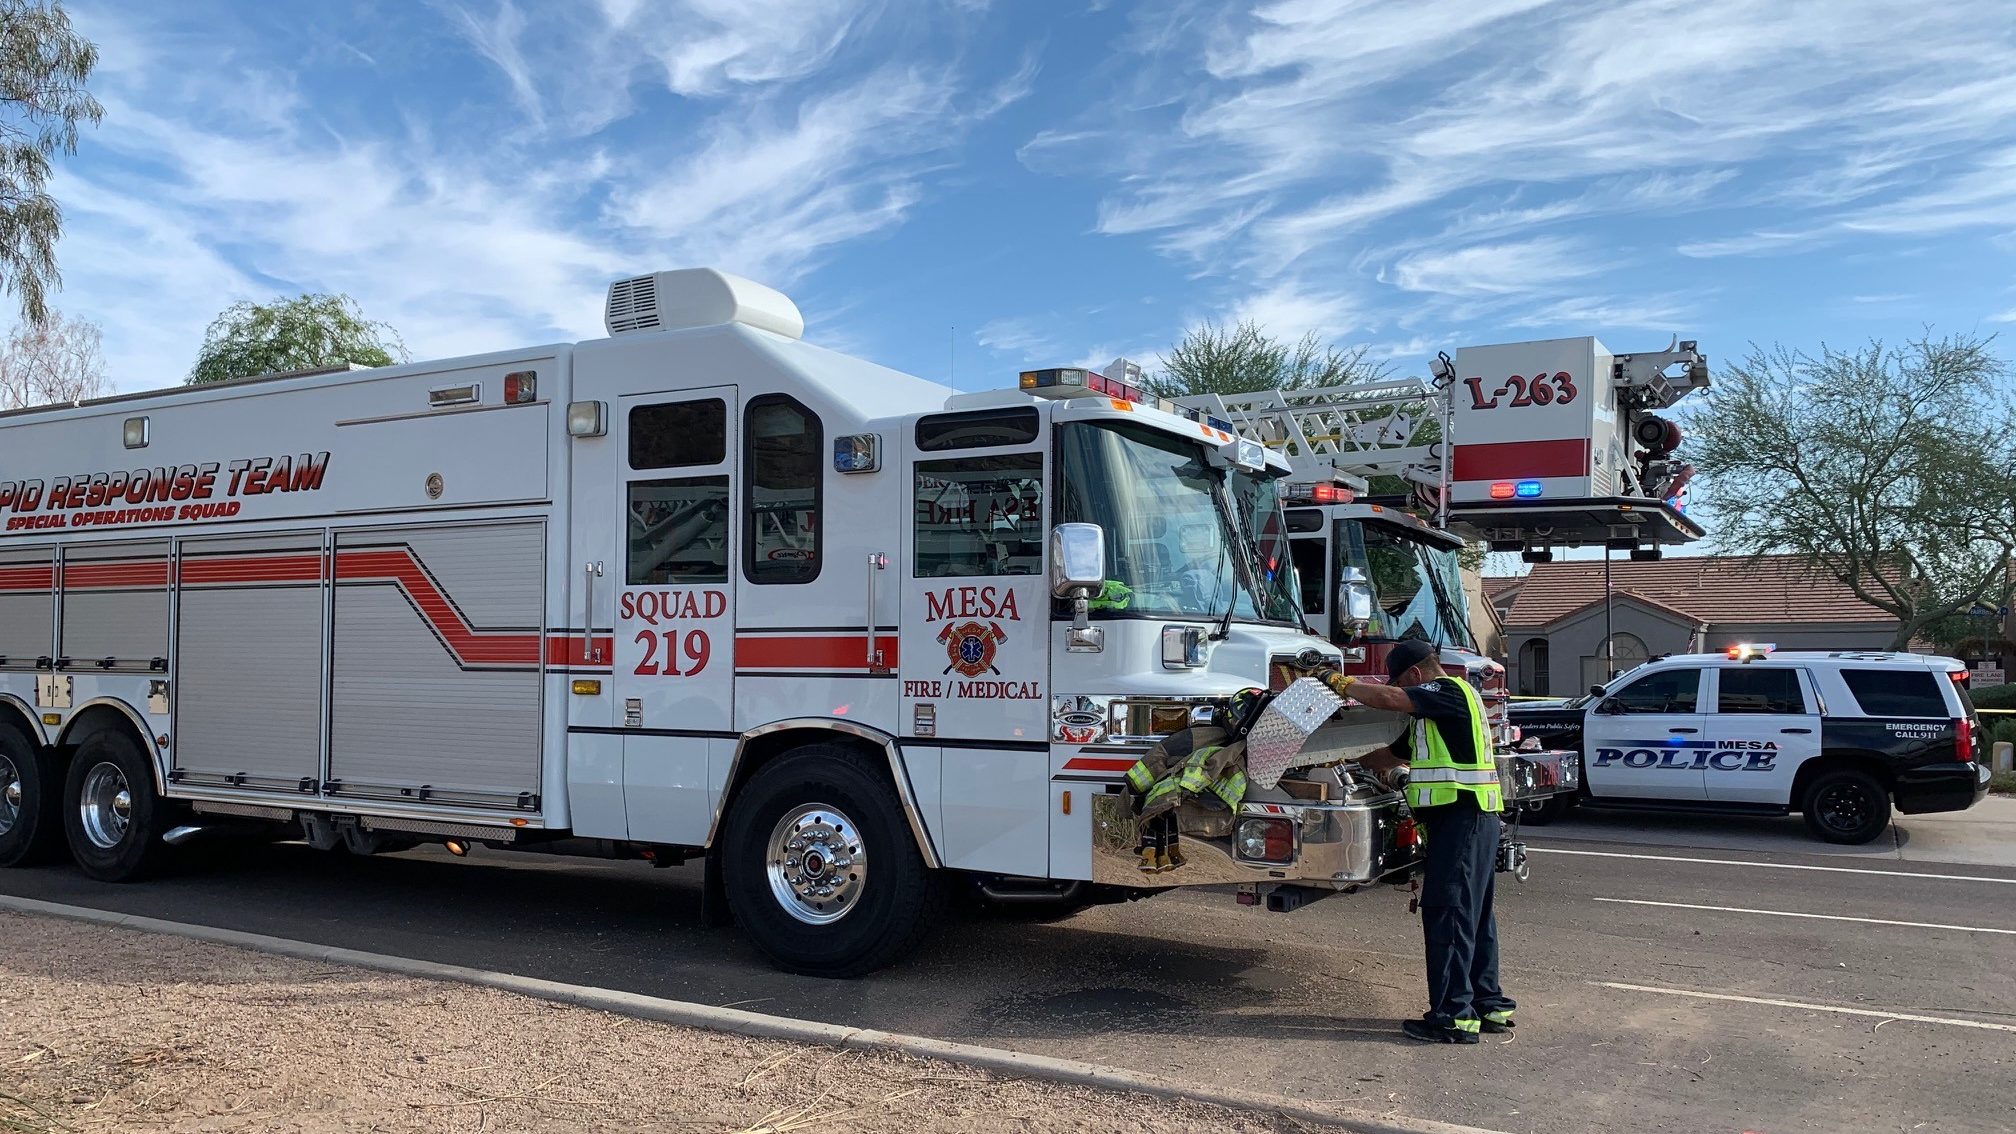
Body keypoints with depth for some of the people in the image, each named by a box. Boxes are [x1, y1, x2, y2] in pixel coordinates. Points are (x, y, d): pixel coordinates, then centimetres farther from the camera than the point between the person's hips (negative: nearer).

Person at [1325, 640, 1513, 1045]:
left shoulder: (1450, 690, -8)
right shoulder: (1431, 712, 24)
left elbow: (1388, 699, -22)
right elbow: (1392, 754, 31)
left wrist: (1342, 683, -10)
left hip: (1462, 817, -11)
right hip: (1467, 818, 11)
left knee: (1447, 913, -10)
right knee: (1473, 916, 15)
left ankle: (1454, 1016, -9)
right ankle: (1490, 1006, 23)